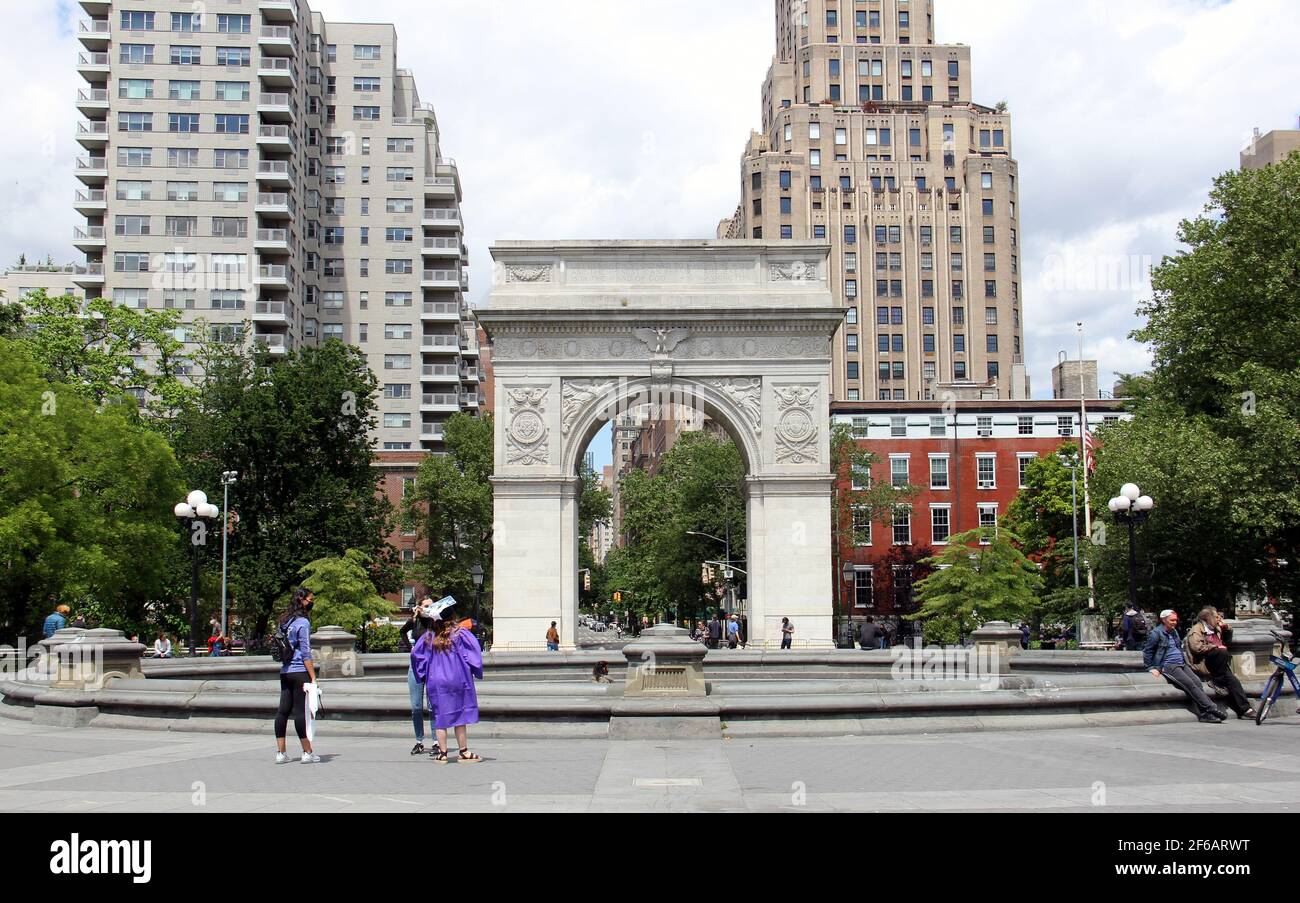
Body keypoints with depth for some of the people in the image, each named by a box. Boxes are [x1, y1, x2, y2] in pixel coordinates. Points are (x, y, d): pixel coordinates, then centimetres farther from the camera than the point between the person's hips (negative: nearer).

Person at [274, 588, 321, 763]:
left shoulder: (285, 622, 14)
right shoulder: (303, 622, -11)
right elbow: (306, 653, -14)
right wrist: (313, 677, -13)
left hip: (285, 673, 8)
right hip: (300, 672, -8)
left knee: (283, 711, 6)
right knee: (301, 711, -5)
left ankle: (281, 753, 9)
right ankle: (308, 753, 1)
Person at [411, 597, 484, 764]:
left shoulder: (429, 637, 1)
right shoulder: (460, 634, -6)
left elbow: (415, 654, 4)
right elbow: (474, 651, -13)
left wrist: (422, 676, 16)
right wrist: (476, 671, 0)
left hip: (436, 682, 2)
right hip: (458, 680, -2)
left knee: (440, 717, 7)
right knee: (459, 716, 4)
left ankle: (442, 753, 9)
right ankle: (464, 752, 7)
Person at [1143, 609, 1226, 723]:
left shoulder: (1174, 631, 21)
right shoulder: (1156, 633, -4)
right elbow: (1147, 652, -3)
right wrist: (1151, 668, -8)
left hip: (1182, 664, 7)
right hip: (1168, 666, -7)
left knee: (1197, 681, -17)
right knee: (1190, 684, -23)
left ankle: (1204, 714, -24)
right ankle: (1211, 708, -24)